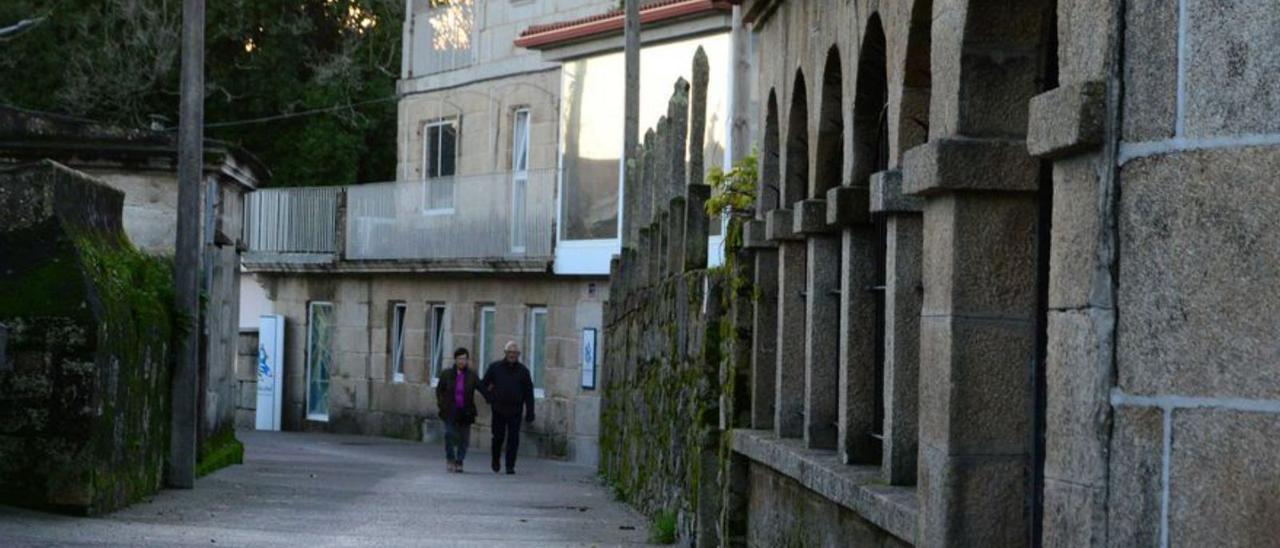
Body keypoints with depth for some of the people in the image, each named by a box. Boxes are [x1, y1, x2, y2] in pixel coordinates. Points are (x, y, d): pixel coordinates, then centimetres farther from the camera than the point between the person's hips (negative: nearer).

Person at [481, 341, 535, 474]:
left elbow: (529, 393, 4)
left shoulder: (523, 371, 5)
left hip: (515, 411, 0)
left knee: (513, 439, -4)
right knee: (498, 437, 5)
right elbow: (483, 384, 14)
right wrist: (490, 398, 4)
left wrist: (529, 413, -1)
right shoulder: (495, 367, 4)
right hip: (499, 410, 0)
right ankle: (495, 461, 28)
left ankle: (510, 466, 0)